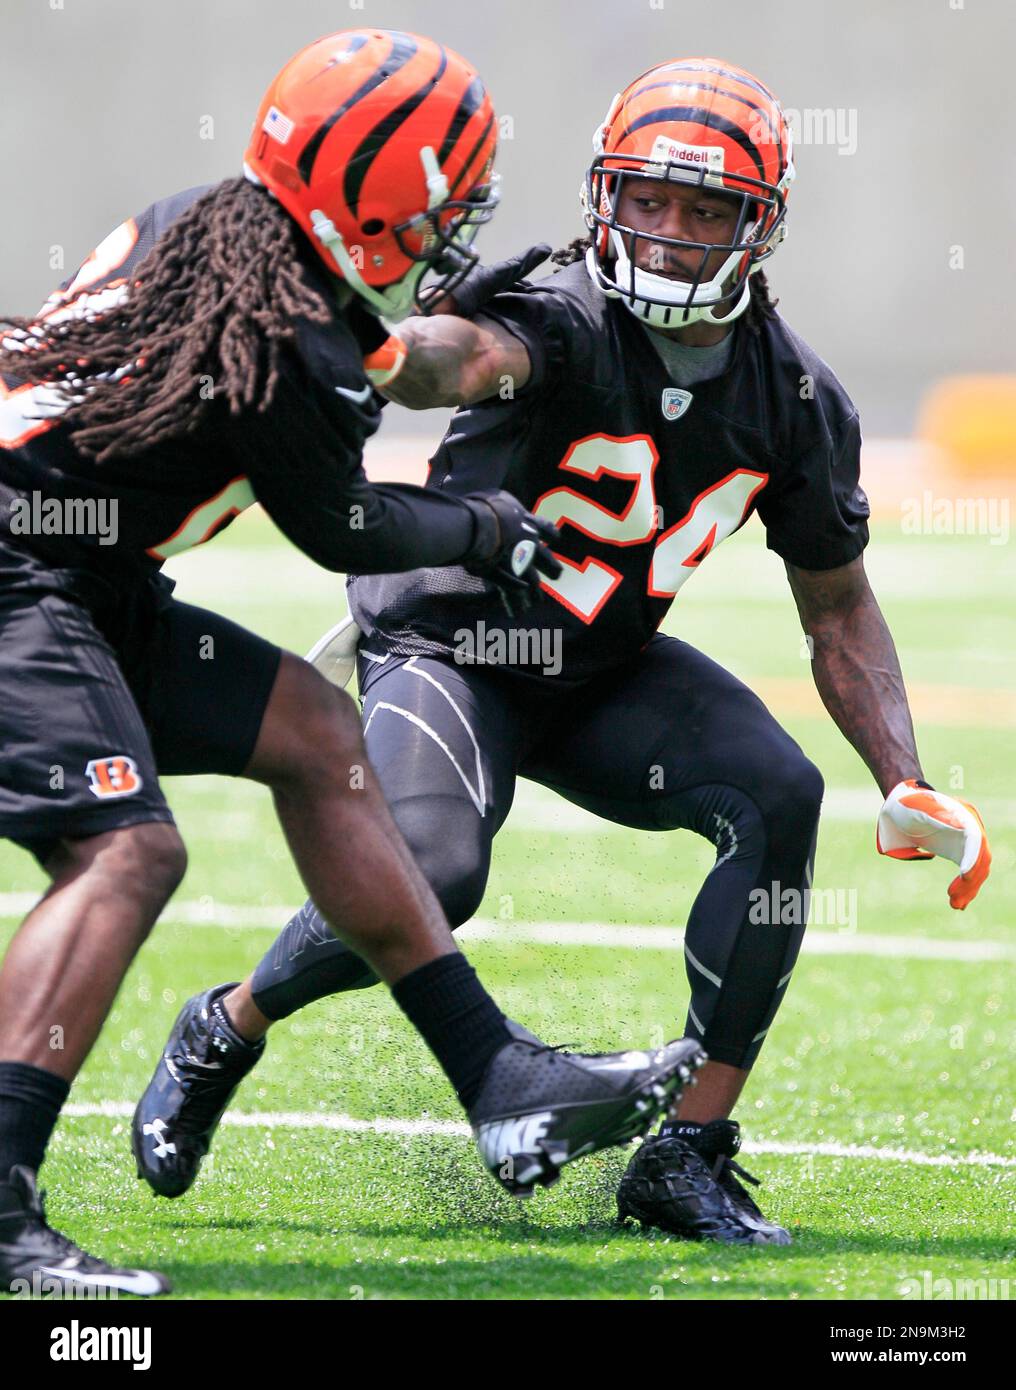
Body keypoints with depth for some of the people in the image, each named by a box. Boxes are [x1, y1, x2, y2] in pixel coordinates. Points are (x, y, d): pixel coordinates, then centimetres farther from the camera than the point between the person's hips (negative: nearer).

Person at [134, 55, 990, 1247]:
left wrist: (907, 786, -6)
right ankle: (224, 1032, 5)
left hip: (602, 675, 5)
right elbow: (469, 357, -50)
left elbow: (839, 612, 6)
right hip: (446, 645, -5)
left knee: (776, 797, -19)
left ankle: (689, 1155, -11)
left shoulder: (794, 400, -7)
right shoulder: (566, 320, -25)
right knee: (430, 875, -28)